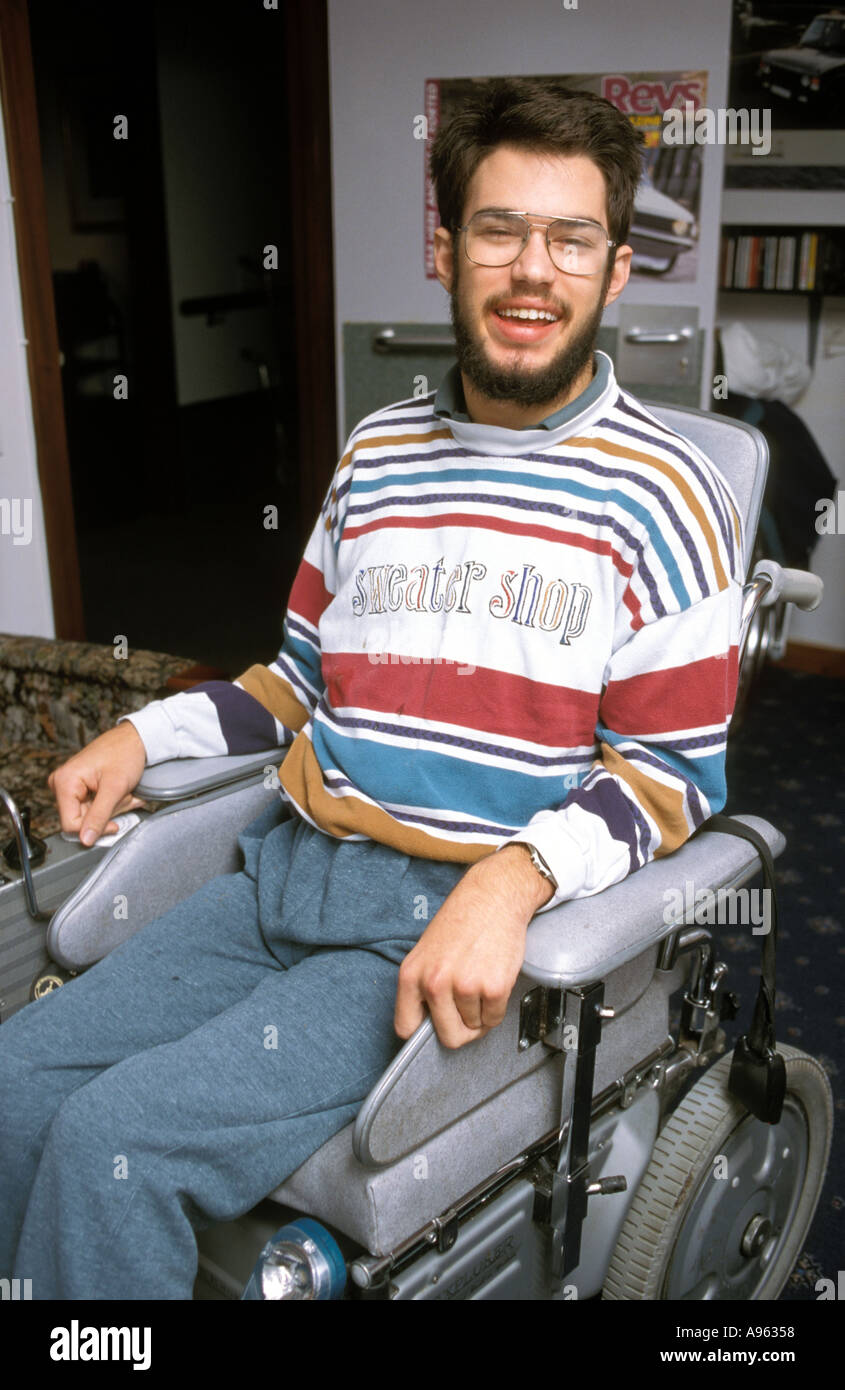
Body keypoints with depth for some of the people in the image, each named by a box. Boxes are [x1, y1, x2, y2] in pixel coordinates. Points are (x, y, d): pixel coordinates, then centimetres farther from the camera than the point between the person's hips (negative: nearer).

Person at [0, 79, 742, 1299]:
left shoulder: (659, 494, -5)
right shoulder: (377, 453, 12)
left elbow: (676, 769, -6)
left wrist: (514, 878, -23)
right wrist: (148, 734, 8)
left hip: (457, 918, -5)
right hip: (292, 873, 6)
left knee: (116, 1143, -19)